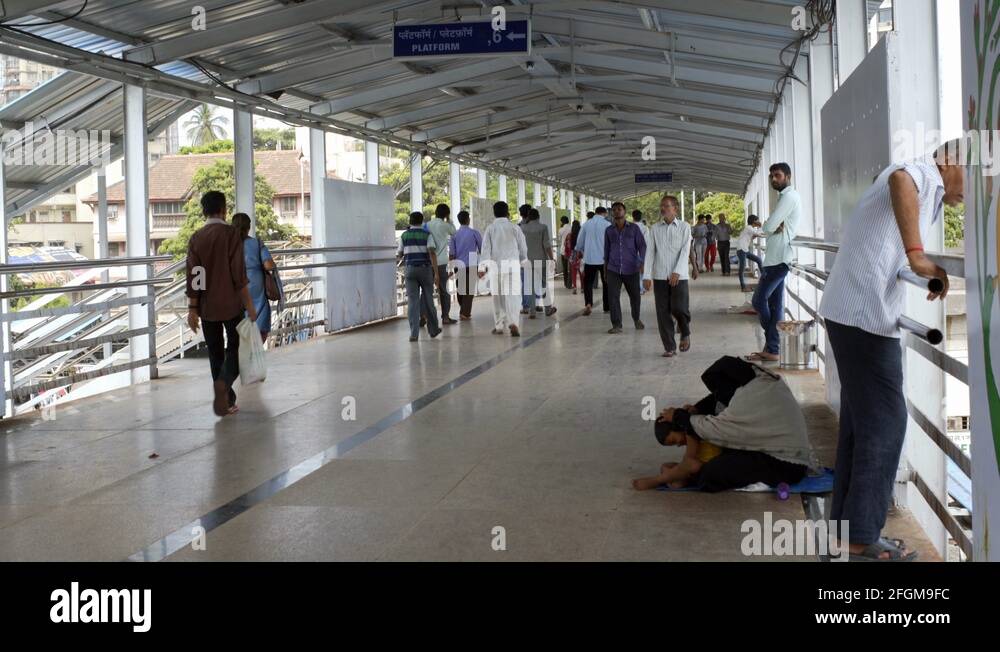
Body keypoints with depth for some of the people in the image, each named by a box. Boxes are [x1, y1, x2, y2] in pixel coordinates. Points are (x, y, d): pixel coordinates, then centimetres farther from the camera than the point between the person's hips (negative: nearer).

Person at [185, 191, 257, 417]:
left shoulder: (196, 238, 3)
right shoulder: (231, 234, -8)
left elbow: (193, 277, 1)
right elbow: (239, 273, -12)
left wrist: (192, 309, 5)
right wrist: (249, 305, -8)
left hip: (207, 307, 4)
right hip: (231, 304, -4)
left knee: (215, 352, 12)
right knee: (235, 347, 7)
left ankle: (226, 401, 15)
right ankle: (223, 382, -20)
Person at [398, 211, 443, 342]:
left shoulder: (404, 235, 4)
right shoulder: (427, 234, -2)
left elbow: (400, 254, 12)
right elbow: (432, 253, -13)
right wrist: (436, 273, -15)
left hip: (409, 269, 1)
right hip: (425, 269, -1)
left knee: (412, 301, -1)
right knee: (428, 299, 12)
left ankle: (414, 333, -10)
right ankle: (433, 330, 23)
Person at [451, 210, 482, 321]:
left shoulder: (454, 234, 3)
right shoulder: (474, 233, -2)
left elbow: (452, 253, 1)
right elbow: (482, 249, 2)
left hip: (459, 266, 3)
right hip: (472, 265, -3)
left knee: (460, 289, 15)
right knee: (469, 290, 0)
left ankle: (463, 311, 24)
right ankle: (465, 313, -6)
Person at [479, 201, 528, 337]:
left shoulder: (490, 228, 2)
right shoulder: (514, 228, 3)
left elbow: (486, 248, -3)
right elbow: (523, 247, 8)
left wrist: (483, 267, -4)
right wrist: (523, 262, 24)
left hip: (495, 265, 0)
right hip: (513, 265, 0)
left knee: (498, 296, 10)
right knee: (513, 295, -2)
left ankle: (499, 326, 15)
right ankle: (512, 322, -22)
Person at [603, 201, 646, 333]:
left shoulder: (634, 228, 1)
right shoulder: (609, 230, 9)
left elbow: (642, 246, 0)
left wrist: (642, 263, -11)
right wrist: (605, 266, 19)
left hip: (631, 269, -1)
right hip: (613, 269, 1)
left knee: (635, 296, 10)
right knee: (613, 296, -10)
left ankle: (636, 319, 35)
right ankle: (616, 325, -4)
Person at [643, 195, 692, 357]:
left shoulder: (684, 227, 2)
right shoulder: (655, 228, 8)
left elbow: (685, 251, -6)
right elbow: (650, 252, 4)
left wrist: (677, 272, -17)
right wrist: (647, 276, -5)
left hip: (679, 276, -2)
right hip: (659, 276, 2)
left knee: (679, 308, -10)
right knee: (663, 312, 1)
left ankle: (685, 333, 21)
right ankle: (669, 347, 9)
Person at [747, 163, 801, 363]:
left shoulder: (789, 196, -11)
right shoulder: (785, 197, 21)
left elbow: (768, 226, -18)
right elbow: (770, 228, 14)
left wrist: (771, 227, 2)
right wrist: (775, 227, -6)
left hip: (779, 259, -10)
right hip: (776, 258, 10)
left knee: (759, 300, -7)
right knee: (774, 304, 8)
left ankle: (771, 348, 0)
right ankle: (771, 349, 9)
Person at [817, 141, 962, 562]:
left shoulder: (926, 197, 25)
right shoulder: (925, 175, -7)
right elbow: (900, 179, -33)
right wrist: (917, 256, -36)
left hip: (854, 311, 10)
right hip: (865, 315, -10)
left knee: (861, 422, 13)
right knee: (884, 422, -6)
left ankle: (845, 526, 20)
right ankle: (860, 539, -2)